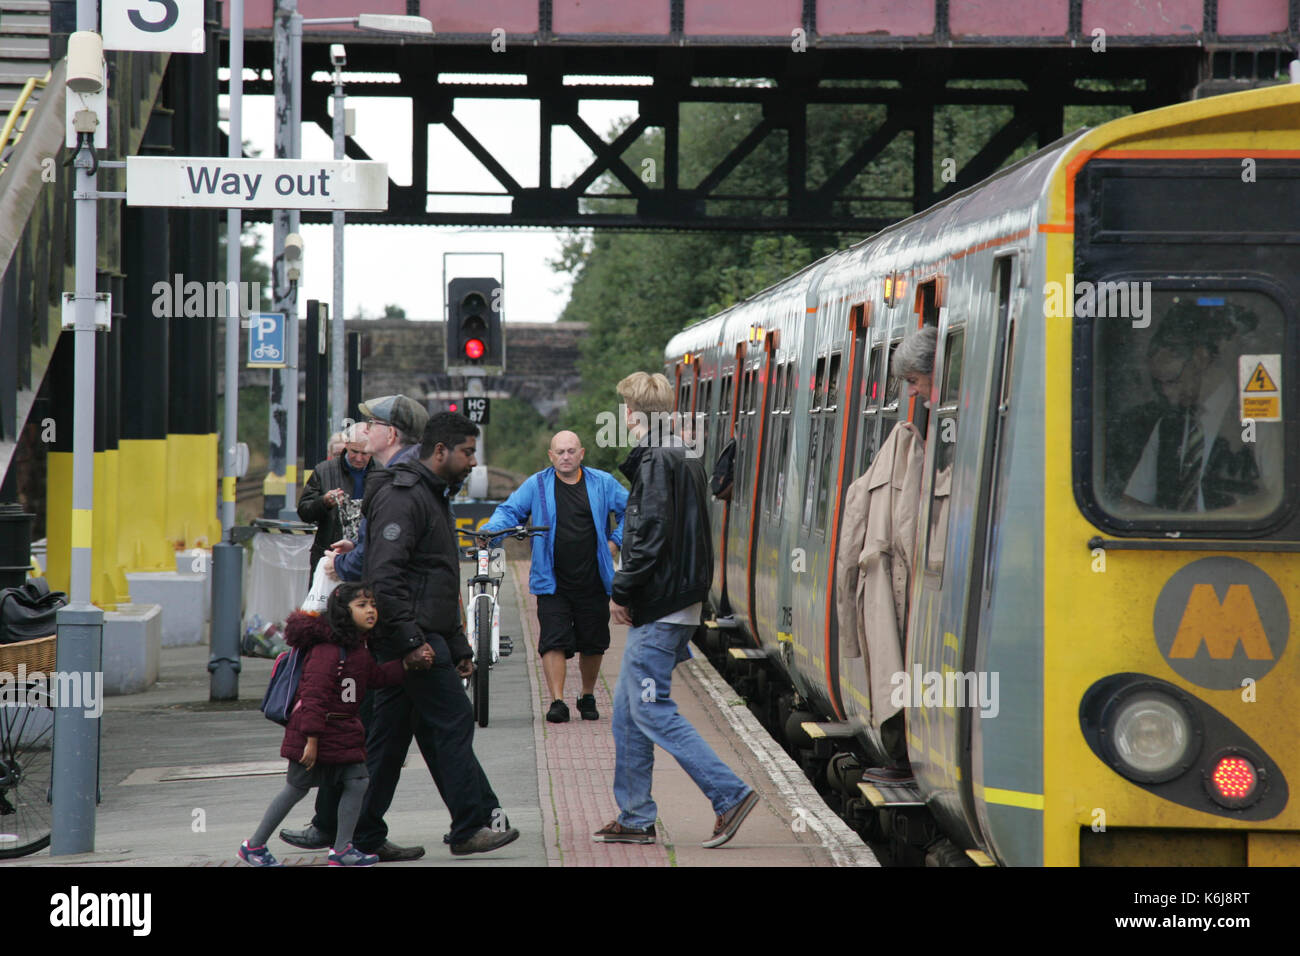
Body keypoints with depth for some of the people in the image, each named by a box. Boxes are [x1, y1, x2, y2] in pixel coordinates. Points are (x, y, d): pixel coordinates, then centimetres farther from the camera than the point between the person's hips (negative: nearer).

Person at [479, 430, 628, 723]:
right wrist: (489, 530, -16)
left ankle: (588, 697, 25)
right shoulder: (536, 485, 4)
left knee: (593, 644, 8)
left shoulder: (603, 483, 7)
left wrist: (615, 541, 7)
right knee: (554, 642, -11)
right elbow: (510, 511, 3)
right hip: (552, 583, -1)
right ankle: (557, 702, -10)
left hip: (593, 583, 1)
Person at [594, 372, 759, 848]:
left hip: (658, 611, -10)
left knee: (651, 710, -8)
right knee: (628, 710, 13)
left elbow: (650, 536, -21)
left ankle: (730, 794, -12)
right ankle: (635, 818, 17)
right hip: (681, 603, 10)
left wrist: (622, 591, -12)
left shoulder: (656, 460, -14)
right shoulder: (686, 459, 16)